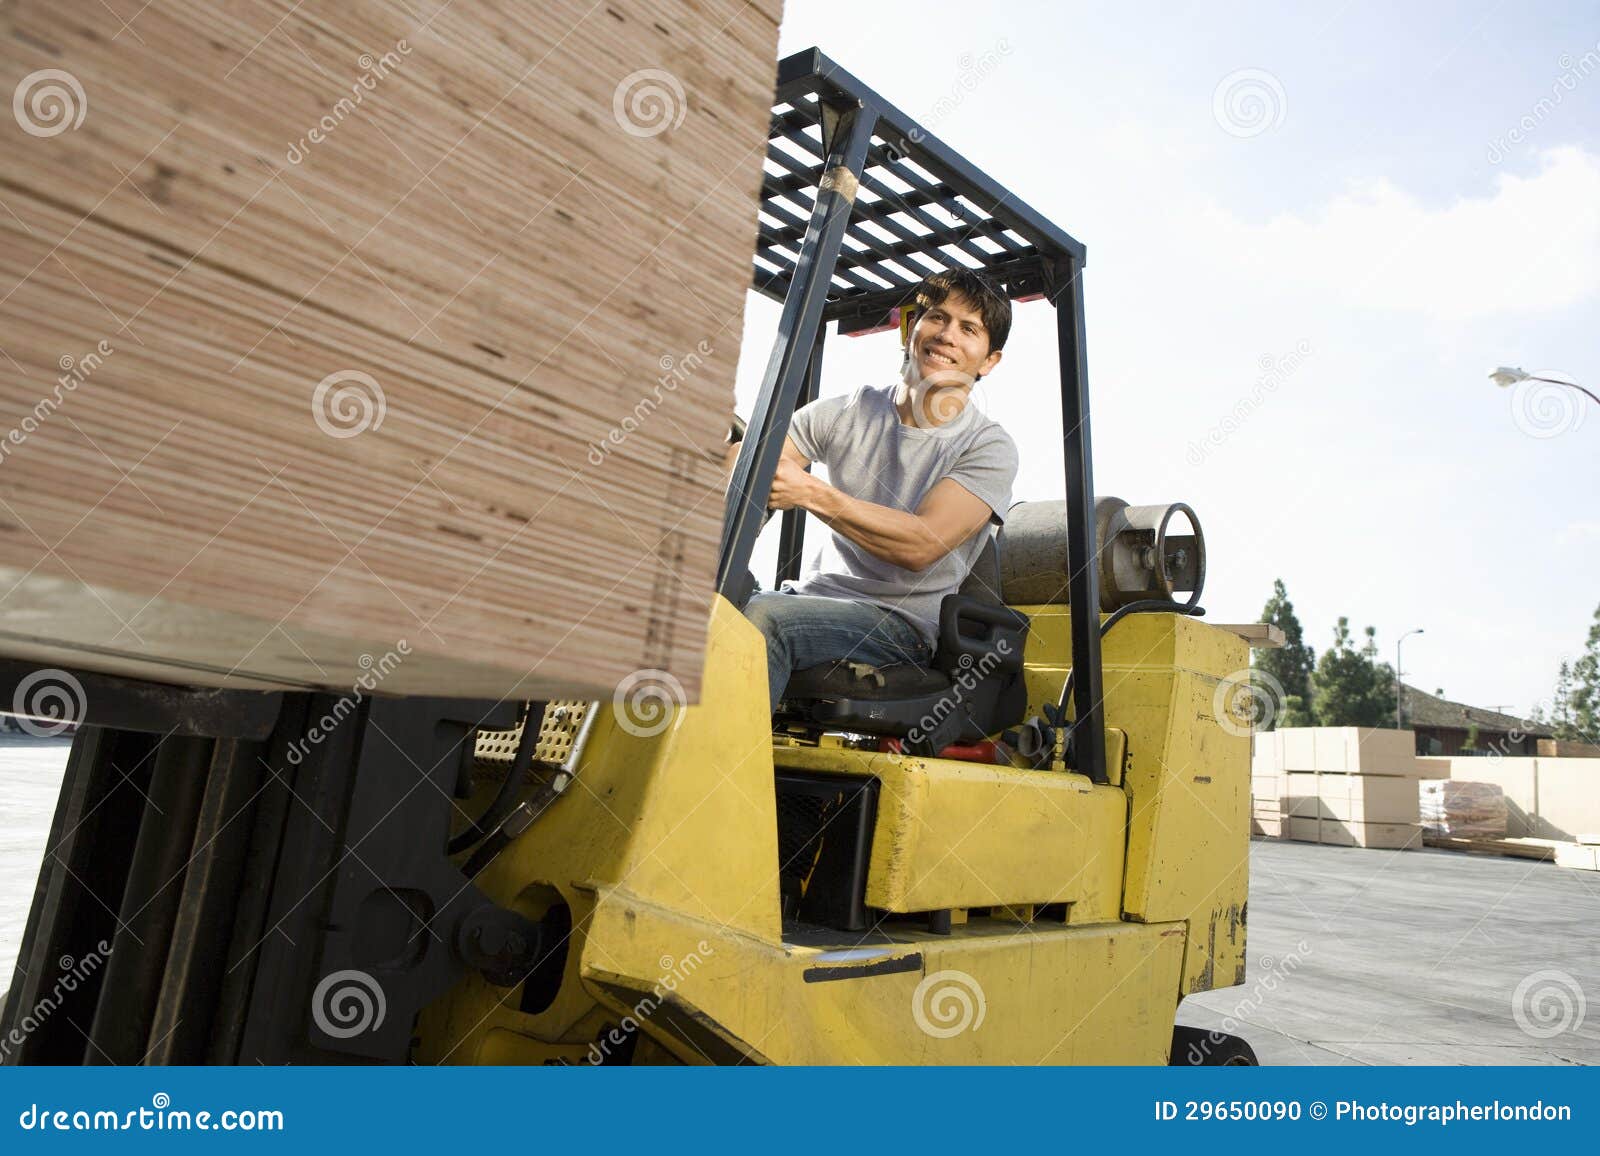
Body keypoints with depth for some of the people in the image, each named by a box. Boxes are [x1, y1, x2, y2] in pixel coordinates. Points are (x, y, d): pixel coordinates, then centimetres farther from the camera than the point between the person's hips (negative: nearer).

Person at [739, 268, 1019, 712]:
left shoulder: (989, 446, -2)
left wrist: (809, 492, -25)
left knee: (761, 617, -31)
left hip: (901, 623, -4)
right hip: (814, 598, 4)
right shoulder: (851, 412, 10)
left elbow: (920, 546, -16)